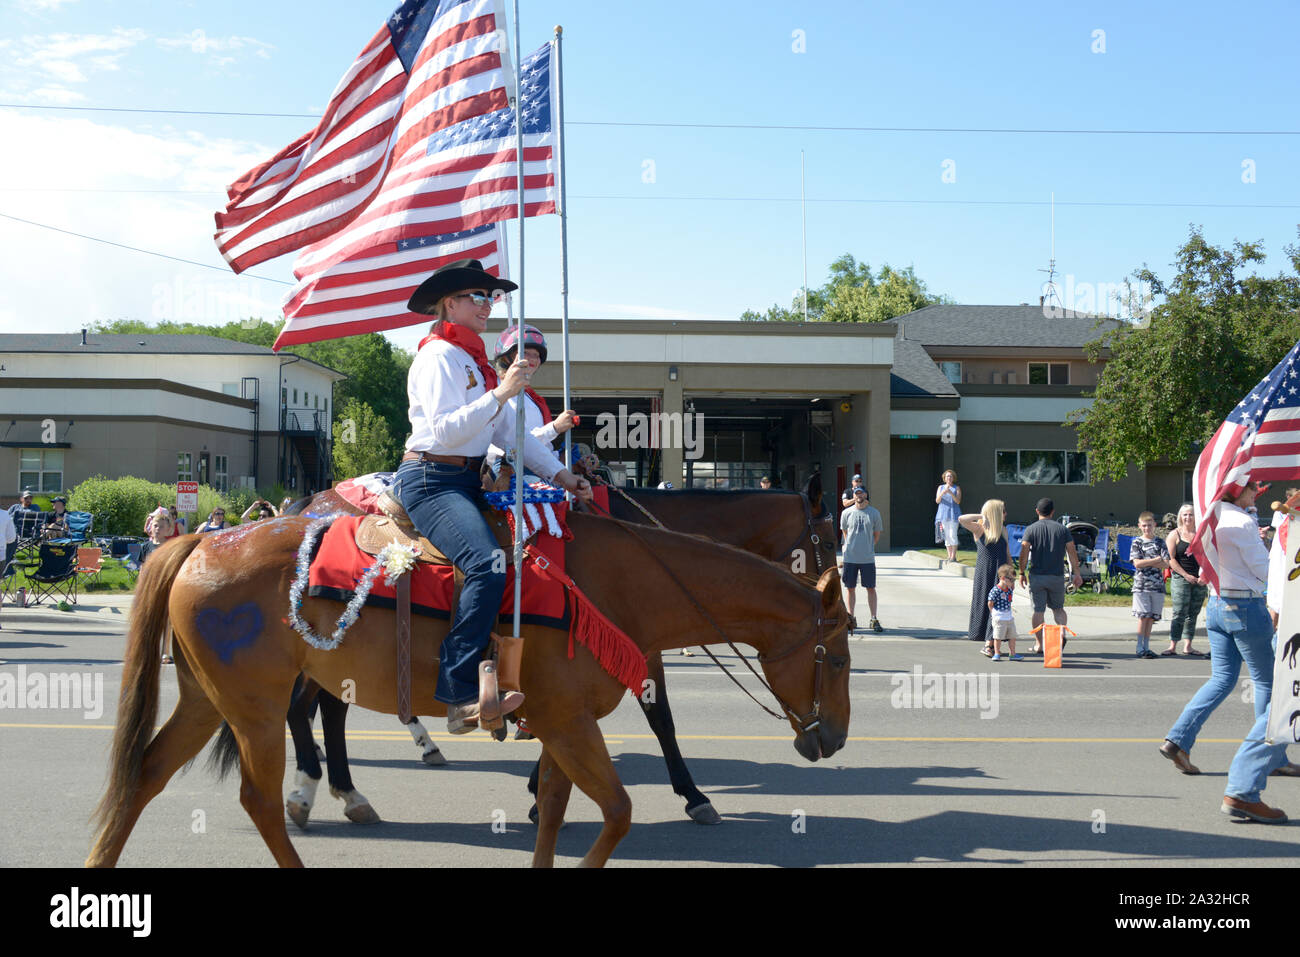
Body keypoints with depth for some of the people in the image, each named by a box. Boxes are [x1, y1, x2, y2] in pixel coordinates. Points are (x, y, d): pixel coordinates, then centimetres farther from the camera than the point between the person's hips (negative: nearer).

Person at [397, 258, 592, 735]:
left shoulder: (478, 362, 20)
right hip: (430, 478, -9)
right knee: (488, 565, -29)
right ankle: (461, 695, -28)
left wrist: (558, 473, 7)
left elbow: (510, 431, 17)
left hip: (467, 481, 9)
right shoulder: (438, 356, -7)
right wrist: (501, 393, -24)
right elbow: (445, 431, -19)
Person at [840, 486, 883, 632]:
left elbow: (877, 534, 12)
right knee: (850, 587, 5)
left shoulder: (874, 513, 1)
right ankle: (850, 618, 14)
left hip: (868, 558, 0)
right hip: (850, 558, 1)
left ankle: (874, 620, 8)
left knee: (871, 588, 2)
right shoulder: (846, 513, 2)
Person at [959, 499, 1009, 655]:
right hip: (984, 574, -4)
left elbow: (1007, 555, 19)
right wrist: (982, 516, -19)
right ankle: (988, 644, 11)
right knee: (984, 605, 0)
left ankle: (990, 645, 0)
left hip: (1000, 574, 4)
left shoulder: (1003, 530, 13)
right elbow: (962, 519, -23)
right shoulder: (980, 529, -4)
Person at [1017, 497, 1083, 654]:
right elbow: (1072, 552, 2)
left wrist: (1022, 573, 1)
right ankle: (1062, 633, -7)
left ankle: (1039, 644, 7)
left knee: (1038, 610, 4)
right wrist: (1076, 574, 8)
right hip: (1057, 576, 2)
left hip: (1036, 576, -1)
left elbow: (1024, 553, -8)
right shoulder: (1061, 529, 2)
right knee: (1058, 608, 16)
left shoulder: (1031, 529, -3)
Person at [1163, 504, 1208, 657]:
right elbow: (1171, 559, -5)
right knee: (1179, 613, -8)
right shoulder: (1175, 535, 1)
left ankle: (1187, 646, 13)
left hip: (1199, 580, 4)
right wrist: (1186, 575, -12)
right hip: (1180, 578, -4)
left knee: (1193, 614, 7)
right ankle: (1172, 646, -6)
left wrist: (1204, 576, -4)